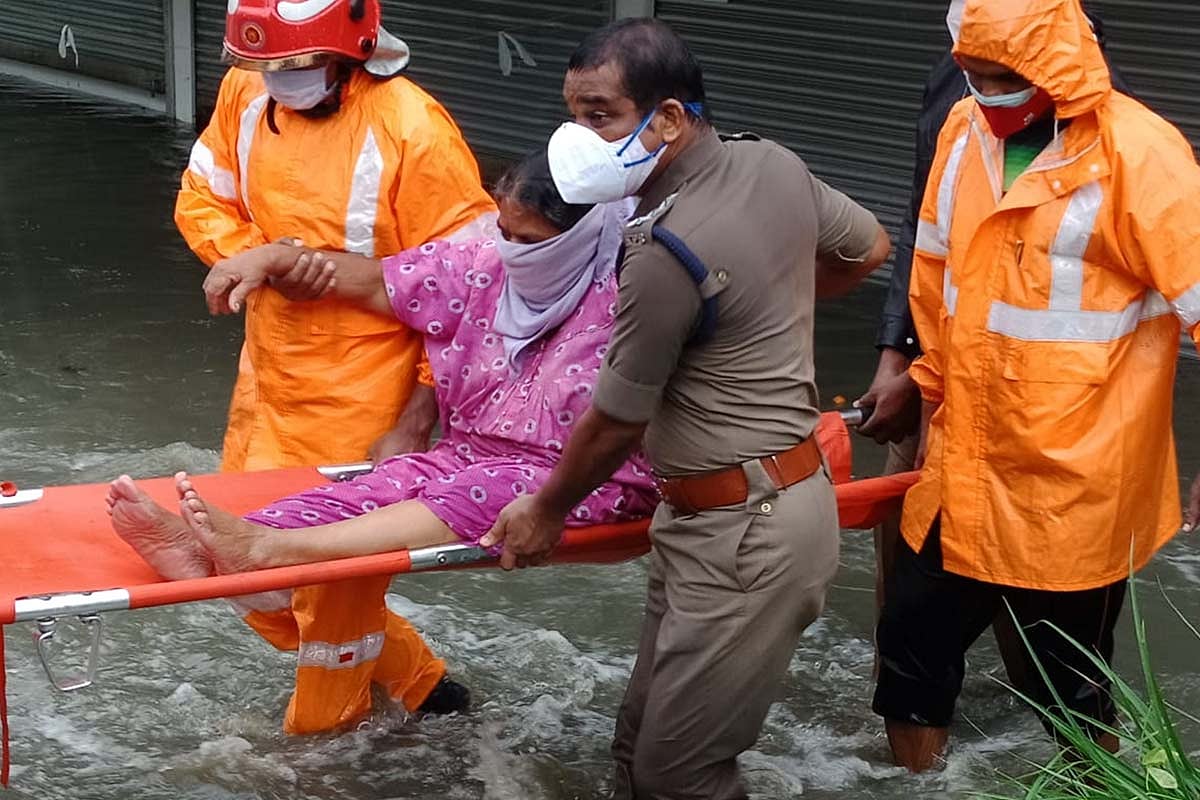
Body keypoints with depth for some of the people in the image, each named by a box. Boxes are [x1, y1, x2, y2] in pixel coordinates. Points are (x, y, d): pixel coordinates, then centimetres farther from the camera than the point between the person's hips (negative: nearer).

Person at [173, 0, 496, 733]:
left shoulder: (410, 130, -22)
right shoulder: (247, 94, -3)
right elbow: (202, 202, 11)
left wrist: (417, 423, -18)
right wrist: (256, 257, -12)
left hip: (360, 407, -7)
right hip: (267, 386, 7)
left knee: (331, 587, 7)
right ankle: (416, 682, 36)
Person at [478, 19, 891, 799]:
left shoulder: (668, 252, -24)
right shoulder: (776, 166, 1)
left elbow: (616, 423, -13)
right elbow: (870, 247, 20)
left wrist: (547, 510, 4)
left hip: (746, 531, -10)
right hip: (712, 516, 10)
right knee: (645, 737, 17)